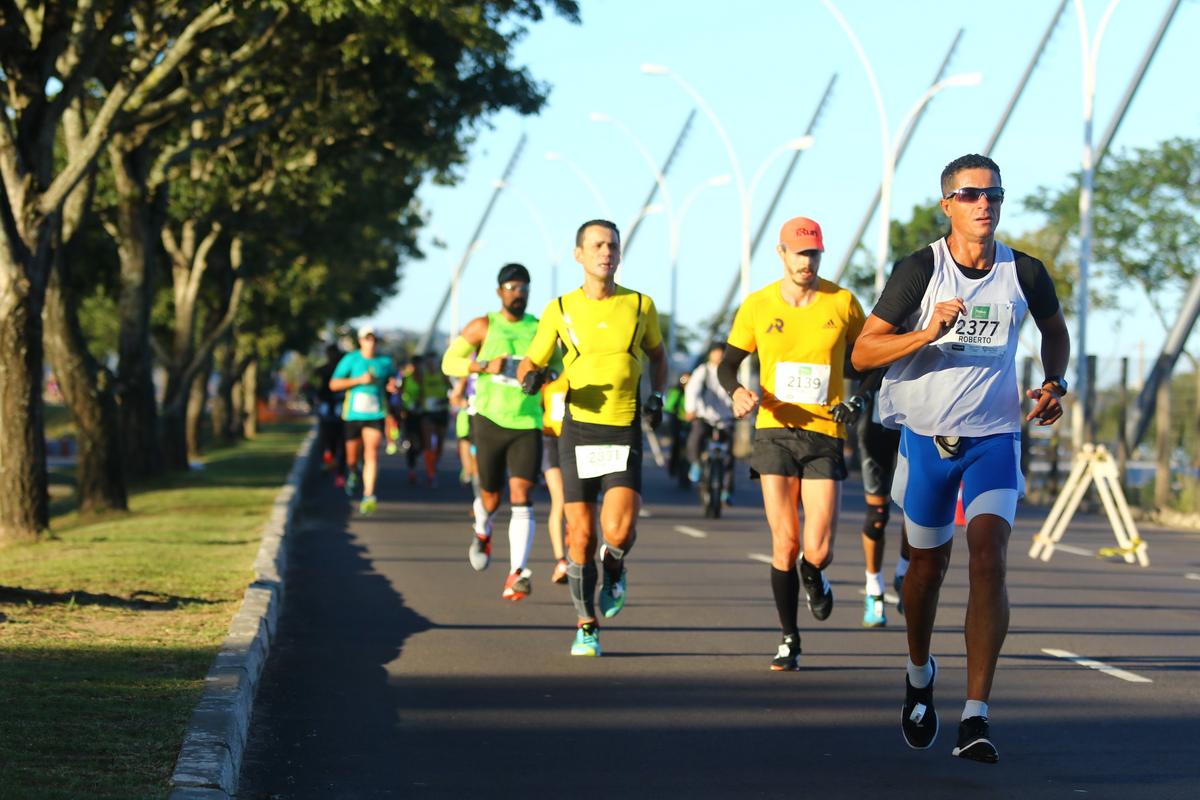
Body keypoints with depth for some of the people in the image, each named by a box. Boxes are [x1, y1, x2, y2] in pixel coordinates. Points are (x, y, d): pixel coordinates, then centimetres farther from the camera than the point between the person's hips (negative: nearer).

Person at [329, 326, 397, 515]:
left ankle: (368, 496, -21)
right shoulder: (351, 359, 0)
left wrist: (392, 385, -1)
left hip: (375, 415, 0)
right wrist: (359, 380, -14)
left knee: (372, 454, -16)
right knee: (352, 456, 9)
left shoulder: (385, 361, 7)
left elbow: (391, 381, 24)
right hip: (354, 413, 0)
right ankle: (353, 473, 46)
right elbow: (333, 384, -4)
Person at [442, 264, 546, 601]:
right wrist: (485, 366, -17)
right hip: (490, 421, 0)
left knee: (521, 496, -15)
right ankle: (482, 532, 48)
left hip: (528, 425, 0)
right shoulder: (483, 326, 1)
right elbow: (449, 362, -1)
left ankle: (517, 573, -24)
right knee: (492, 495, 11)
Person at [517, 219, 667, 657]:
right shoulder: (560, 310, 3)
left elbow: (657, 355, 20)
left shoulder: (641, 305, 3)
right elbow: (530, 363, 10)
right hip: (578, 430, 1)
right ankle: (586, 627, 16)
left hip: (626, 432, -1)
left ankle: (613, 572, 19)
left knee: (618, 529, -17)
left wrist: (657, 396, 3)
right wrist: (529, 378, -13)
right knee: (580, 533, 0)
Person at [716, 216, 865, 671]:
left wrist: (856, 402, -4)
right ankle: (789, 640, 12)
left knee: (818, 551, -8)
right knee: (785, 544, -4)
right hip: (775, 432, 0)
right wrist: (737, 391, -10)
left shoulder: (842, 303, 1)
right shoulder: (758, 306, 2)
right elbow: (728, 363, 11)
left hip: (825, 433, 0)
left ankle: (813, 576, 30)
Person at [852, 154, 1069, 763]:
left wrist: (1055, 383, 3)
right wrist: (928, 334, -25)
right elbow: (862, 353, -10)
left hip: (994, 438, 0)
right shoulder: (920, 269, -7)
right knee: (928, 563, 13)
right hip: (926, 436, 0)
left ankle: (975, 718, -20)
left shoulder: (1024, 273, -1)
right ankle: (920, 673, 43)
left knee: (988, 557, -18)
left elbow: (1054, 328, 21)